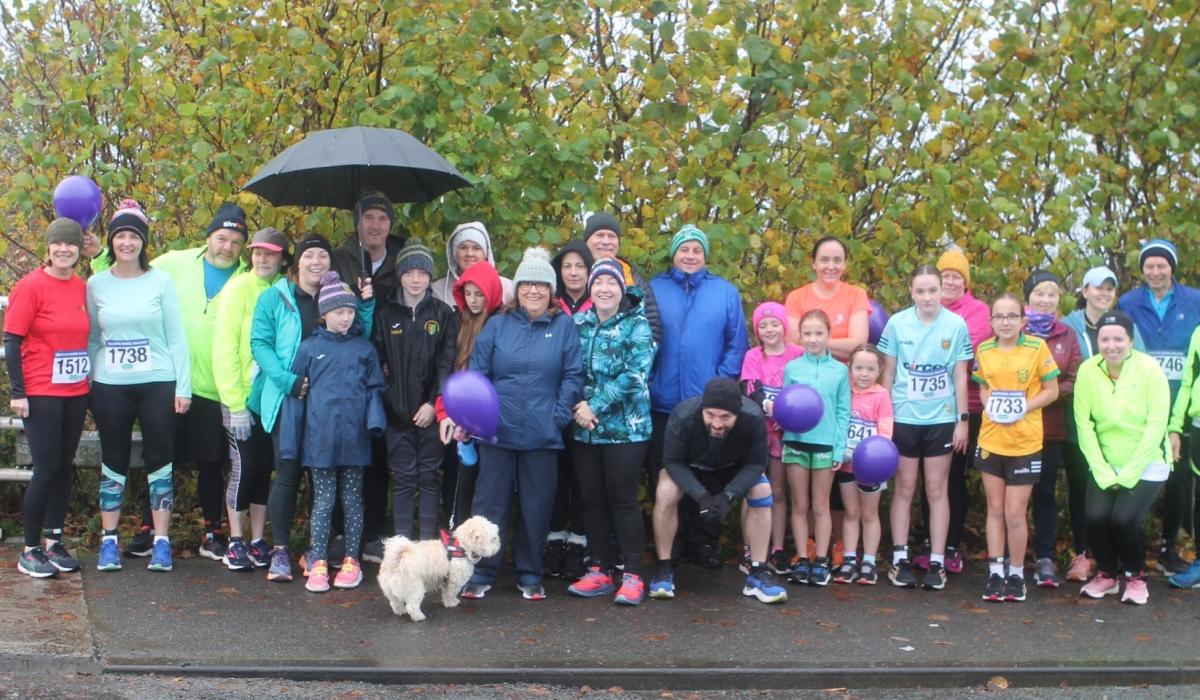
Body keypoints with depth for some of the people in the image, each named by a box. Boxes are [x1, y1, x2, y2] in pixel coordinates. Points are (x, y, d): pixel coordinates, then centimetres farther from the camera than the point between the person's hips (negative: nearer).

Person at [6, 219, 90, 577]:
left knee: (64, 467, 10)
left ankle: (54, 542, 21)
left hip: (76, 393, 6)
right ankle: (30, 551, 7)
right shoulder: (31, 286, -10)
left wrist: (88, 379, 12)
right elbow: (12, 341, -10)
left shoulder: (81, 287, 6)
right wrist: (17, 392, -13)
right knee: (47, 469, -4)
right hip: (41, 394, -6)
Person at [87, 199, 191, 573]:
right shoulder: (96, 284, 5)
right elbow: (91, 339, 9)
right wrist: (87, 385, 4)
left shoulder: (160, 281, 1)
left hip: (158, 384, -1)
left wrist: (183, 387, -4)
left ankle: (161, 541, 9)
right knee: (114, 462, 8)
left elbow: (177, 337, 0)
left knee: (160, 460, 2)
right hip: (110, 387, 1)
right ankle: (109, 540, 15)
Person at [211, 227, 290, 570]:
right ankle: (236, 542, 12)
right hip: (241, 397, -3)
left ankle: (258, 541, 18)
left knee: (265, 468, 8)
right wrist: (236, 402, -13)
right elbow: (224, 348, -10)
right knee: (243, 467, -1)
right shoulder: (239, 288, -7)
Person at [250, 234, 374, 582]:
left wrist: (366, 306, -5)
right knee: (288, 475, -4)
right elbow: (260, 343, -4)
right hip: (286, 399, -3)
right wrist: (289, 381, -15)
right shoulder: (274, 298, 3)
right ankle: (280, 551, 4)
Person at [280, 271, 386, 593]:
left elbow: (375, 389, 9)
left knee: (352, 499, 8)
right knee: (323, 501, 3)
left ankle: (351, 561, 17)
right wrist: (290, 441, 1)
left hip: (354, 437, 1)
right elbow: (294, 394, 4)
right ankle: (318, 563, 8)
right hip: (320, 438, -1)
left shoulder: (364, 348, 5)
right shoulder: (309, 348, 2)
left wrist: (375, 419, -8)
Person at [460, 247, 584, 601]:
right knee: (489, 504, 3)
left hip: (542, 435, 0)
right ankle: (481, 573, 13)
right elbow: (477, 374, 3)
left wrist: (560, 414, -9)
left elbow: (573, 376, 1)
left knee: (536, 507, 8)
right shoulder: (497, 325, 6)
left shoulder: (564, 326, 4)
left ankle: (530, 575, 21)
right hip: (498, 430, 0)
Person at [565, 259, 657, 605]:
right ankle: (599, 570, 19)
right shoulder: (578, 324, 10)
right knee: (590, 499, 8)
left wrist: (596, 406, -17)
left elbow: (635, 374, -14)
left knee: (622, 499, -4)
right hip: (584, 428, 5)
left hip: (625, 427, -4)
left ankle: (632, 575, 4)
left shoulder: (637, 326, -3)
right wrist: (578, 406, -9)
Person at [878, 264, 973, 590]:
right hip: (904, 418, 0)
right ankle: (900, 559, 11)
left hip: (941, 419, 0)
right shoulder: (897, 323, -4)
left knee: (936, 489, 5)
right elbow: (888, 373, 3)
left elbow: (960, 376, 2)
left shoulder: (956, 325, -4)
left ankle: (937, 562, 9)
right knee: (904, 488, 6)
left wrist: (963, 419, -1)